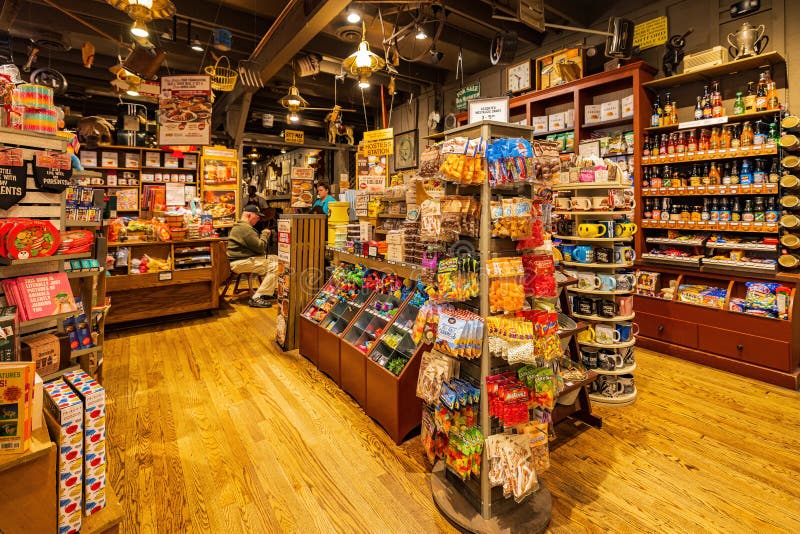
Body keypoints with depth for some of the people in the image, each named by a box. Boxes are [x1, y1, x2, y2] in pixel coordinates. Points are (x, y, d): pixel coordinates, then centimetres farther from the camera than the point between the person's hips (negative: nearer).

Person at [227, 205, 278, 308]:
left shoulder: (239, 226, 20)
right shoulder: (245, 228, -17)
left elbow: (255, 244, 26)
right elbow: (260, 247, -17)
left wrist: (264, 235, 13)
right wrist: (265, 234, -2)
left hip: (244, 258, 12)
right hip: (240, 263, -12)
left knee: (275, 259, 10)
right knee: (275, 266, -19)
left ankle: (269, 291, 11)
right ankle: (256, 298, -20)